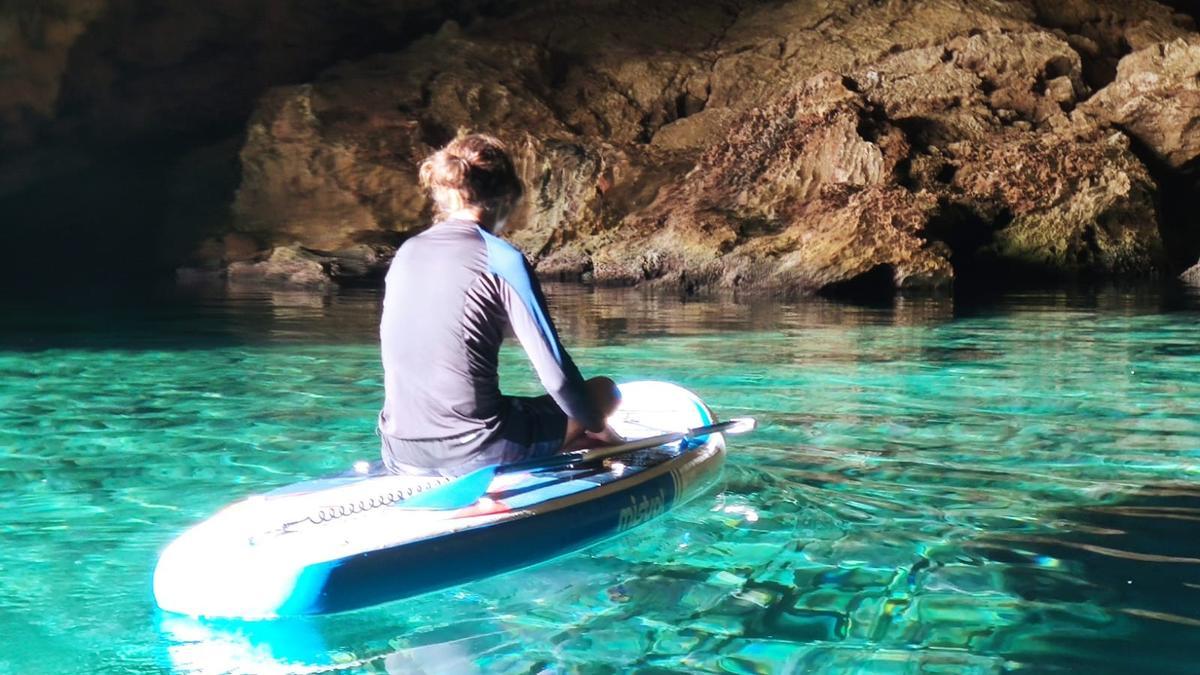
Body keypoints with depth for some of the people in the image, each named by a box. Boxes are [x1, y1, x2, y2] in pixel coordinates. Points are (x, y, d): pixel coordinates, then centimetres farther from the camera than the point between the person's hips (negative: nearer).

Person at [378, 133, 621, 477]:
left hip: (401, 456, 6)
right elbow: (557, 374, -10)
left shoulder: (405, 253, 9)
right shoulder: (503, 259, -8)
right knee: (603, 389, 16)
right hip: (474, 453, -6)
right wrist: (596, 424, 8)